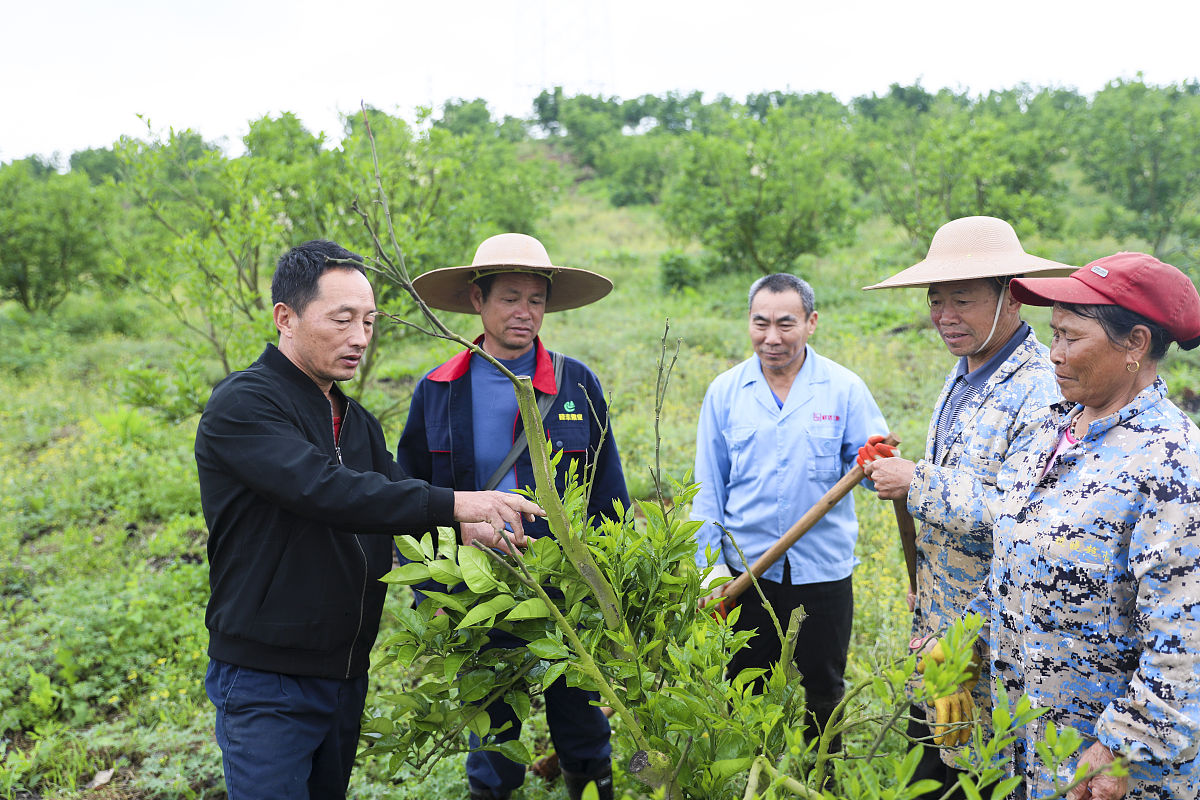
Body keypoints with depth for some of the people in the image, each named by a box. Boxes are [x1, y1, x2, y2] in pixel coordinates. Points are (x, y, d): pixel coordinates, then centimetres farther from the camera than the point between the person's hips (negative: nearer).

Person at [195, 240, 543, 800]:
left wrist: (469, 529, -12)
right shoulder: (241, 405, -14)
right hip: (266, 681, -7)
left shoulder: (356, 421, 13)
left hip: (346, 673, 7)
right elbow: (325, 490, -28)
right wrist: (454, 504, -33)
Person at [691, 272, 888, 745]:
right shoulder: (725, 392, 2)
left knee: (823, 690, 12)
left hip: (823, 569, -1)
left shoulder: (844, 388, -2)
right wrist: (711, 564, -1)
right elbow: (708, 487, 5)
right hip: (745, 569, 1)